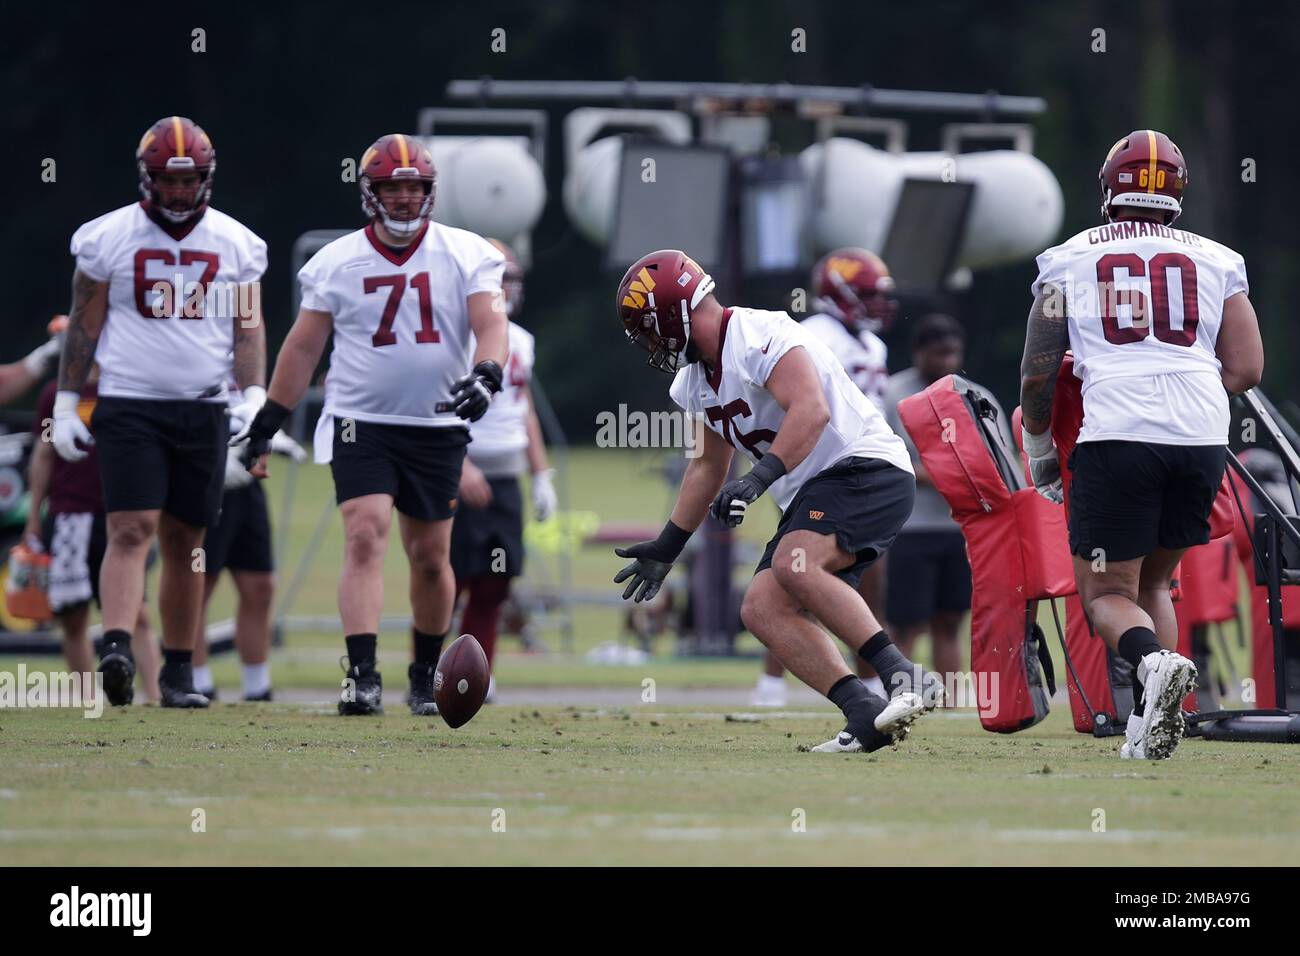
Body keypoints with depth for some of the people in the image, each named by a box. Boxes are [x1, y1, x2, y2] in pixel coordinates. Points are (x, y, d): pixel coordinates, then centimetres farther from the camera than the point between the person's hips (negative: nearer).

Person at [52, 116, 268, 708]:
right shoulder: (108, 238, 0)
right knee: (132, 530, -16)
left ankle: (178, 671, 13)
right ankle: (116, 648, -27)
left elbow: (247, 328, 9)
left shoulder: (234, 244, 7)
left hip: (203, 411, 3)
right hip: (128, 407, -3)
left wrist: (254, 396, -5)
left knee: (184, 542, 6)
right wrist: (66, 405, 2)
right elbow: (84, 325, 5)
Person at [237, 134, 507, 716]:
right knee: (366, 536, -17)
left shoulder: (466, 255, 0)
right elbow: (303, 347, 7)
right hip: (361, 422, -1)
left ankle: (427, 672, 29)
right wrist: (266, 424, 6)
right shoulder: (338, 262, 2)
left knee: (430, 556, 10)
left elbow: (491, 324, -9)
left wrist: (485, 376, -30)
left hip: (437, 426, 1)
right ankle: (362, 676, -24)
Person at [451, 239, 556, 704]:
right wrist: (460, 468, -24)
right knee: (450, 580, -6)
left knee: (494, 584, 5)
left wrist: (541, 474, 19)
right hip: (461, 478, -7)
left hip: (504, 479, 7)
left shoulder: (518, 340, 14)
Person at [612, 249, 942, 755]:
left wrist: (758, 478, -35)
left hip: (866, 469, -10)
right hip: (813, 494, 10)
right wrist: (666, 548, 31)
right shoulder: (698, 378, 15)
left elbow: (812, 410, -30)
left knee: (795, 565, -31)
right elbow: (707, 465, 29)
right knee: (762, 609, -6)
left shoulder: (759, 335, -16)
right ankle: (867, 714, -13)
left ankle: (906, 678, -30)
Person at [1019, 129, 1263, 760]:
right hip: (1202, 438, 3)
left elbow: (1037, 376, 9)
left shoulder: (1069, 260, 11)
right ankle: (1148, 726, 5)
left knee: (1106, 592, 7)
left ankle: (1155, 662, -26)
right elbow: (1246, 370, 10)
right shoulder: (1215, 262, 14)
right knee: (1152, 581, 21)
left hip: (1116, 433, -3)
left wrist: (1039, 451, 25)